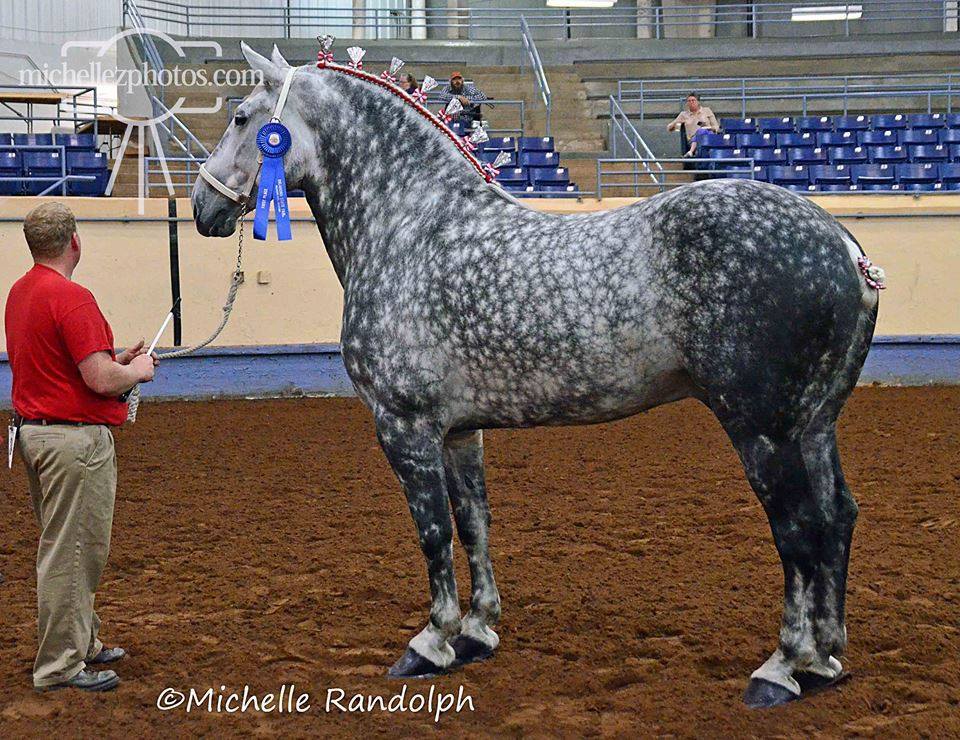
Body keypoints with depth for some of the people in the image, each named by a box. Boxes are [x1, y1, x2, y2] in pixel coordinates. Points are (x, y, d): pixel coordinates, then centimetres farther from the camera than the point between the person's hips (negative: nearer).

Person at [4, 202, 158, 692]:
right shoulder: (71, 297, -20)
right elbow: (101, 379, -24)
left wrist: (118, 362, 16)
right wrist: (136, 371, -3)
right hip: (75, 437, -10)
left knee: (68, 549, 20)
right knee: (70, 553, -3)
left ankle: (81, 643, 31)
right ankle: (60, 666, 4)